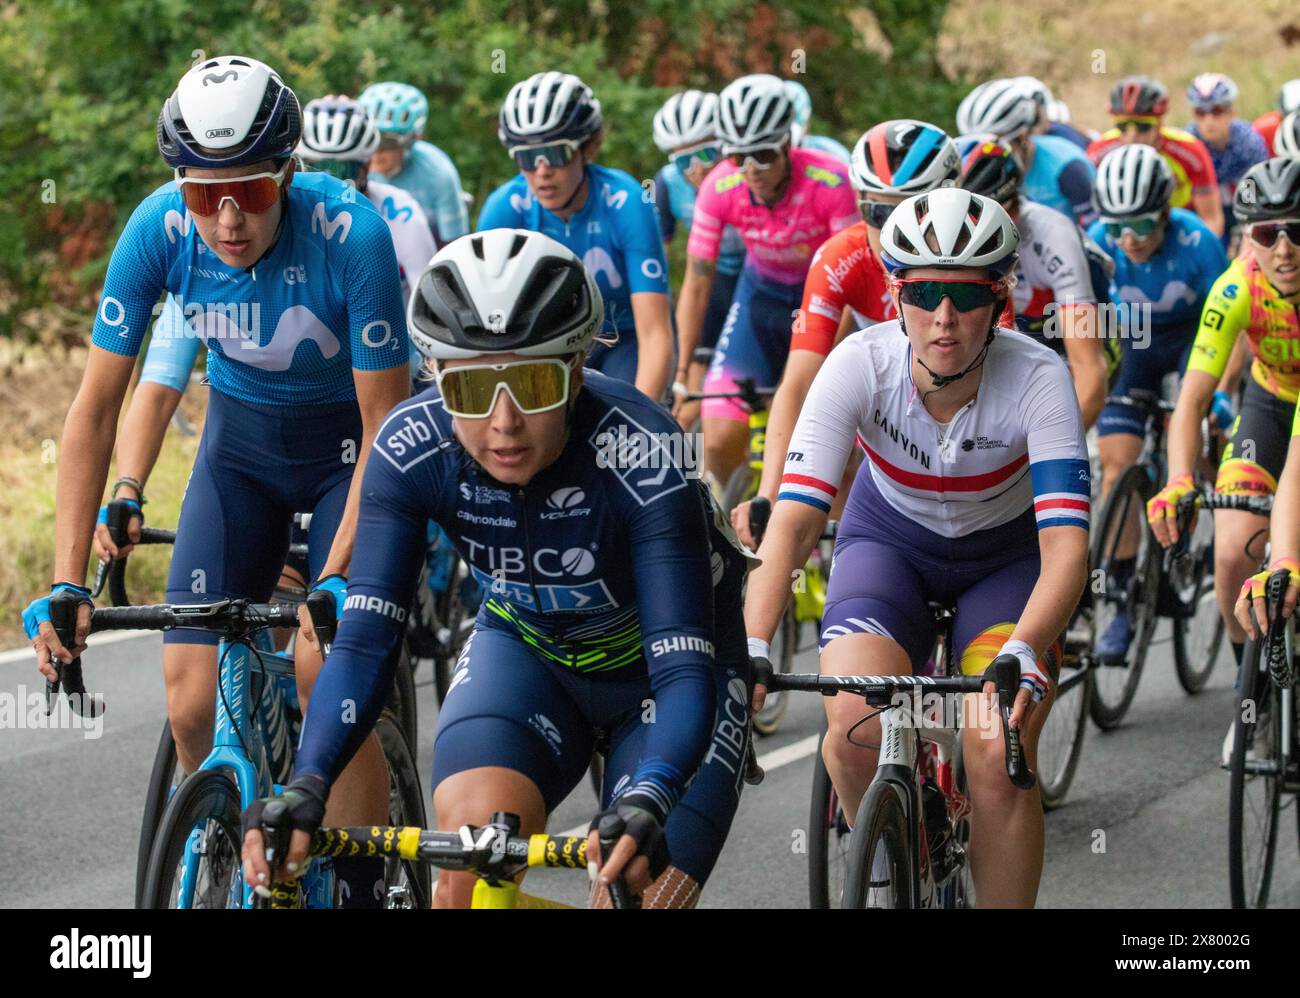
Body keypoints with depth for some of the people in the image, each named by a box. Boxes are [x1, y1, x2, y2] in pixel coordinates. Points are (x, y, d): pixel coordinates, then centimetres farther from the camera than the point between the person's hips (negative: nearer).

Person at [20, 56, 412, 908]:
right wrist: (68, 582, -24)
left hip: (350, 440, -3)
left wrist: (336, 579, -34)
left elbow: (385, 422, -25)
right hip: (242, 437, 3)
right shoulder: (159, 231, -23)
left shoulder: (351, 234, -31)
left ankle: (363, 891, -2)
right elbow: (97, 406, -17)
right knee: (195, 707, -8)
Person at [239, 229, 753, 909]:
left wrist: (646, 803, -57)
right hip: (528, 650, 2)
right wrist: (305, 786, -43)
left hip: (658, 664, -2)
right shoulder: (411, 450, -26)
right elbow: (365, 641, -26)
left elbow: (684, 669, -39)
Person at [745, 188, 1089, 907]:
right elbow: (792, 521, -33)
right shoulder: (861, 364, -27)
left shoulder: (1036, 377, -30)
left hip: (1005, 558, -1)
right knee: (856, 728, -26)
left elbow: (1066, 544, -38)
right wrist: (750, 650, -48)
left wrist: (1023, 652, -56)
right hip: (889, 543, 1)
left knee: (997, 760, -23)